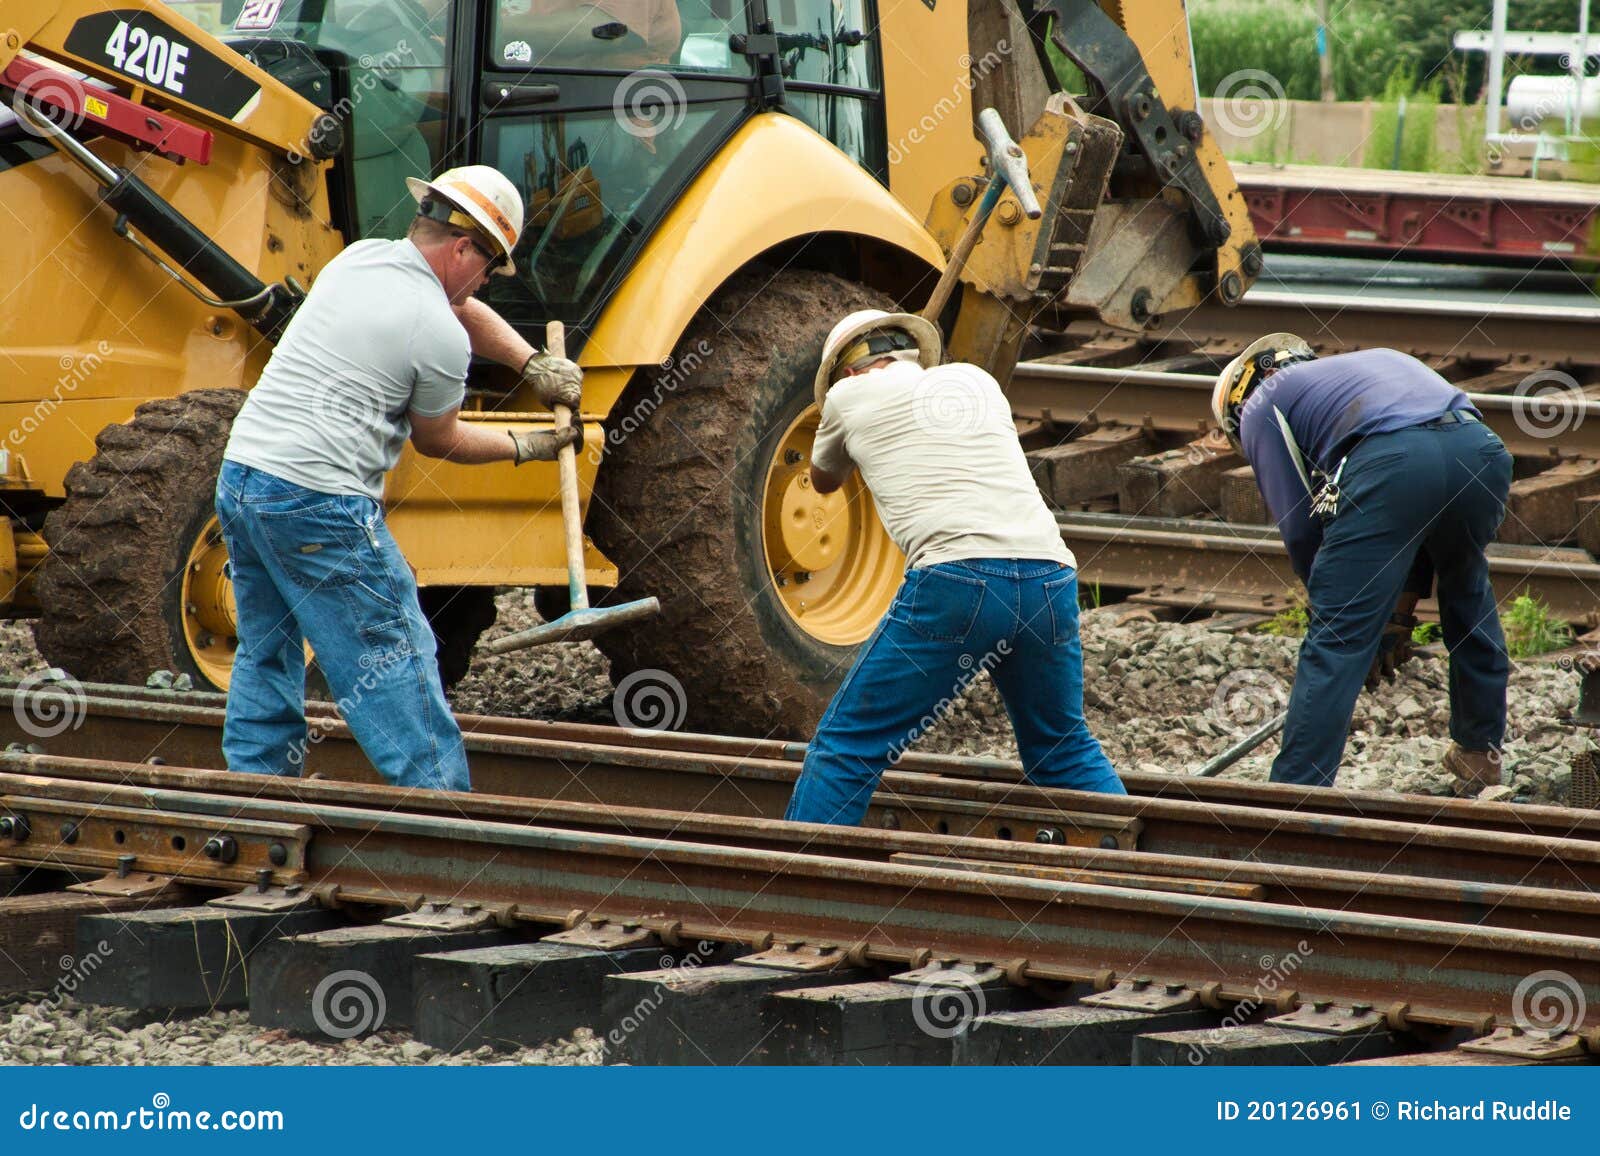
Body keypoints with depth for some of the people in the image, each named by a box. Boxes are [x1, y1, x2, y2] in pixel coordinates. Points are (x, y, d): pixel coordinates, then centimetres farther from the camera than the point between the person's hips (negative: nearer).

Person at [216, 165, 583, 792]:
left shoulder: (358, 258, 13)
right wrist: (526, 447, 20)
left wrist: (533, 363, 21)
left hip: (239, 478, 8)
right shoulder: (440, 339, -11)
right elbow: (437, 440, 6)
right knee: (395, 663, -1)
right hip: (318, 501, -8)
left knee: (266, 653, 17)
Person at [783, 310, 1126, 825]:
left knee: (846, 746, 4)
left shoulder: (851, 395, 16)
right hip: (1050, 578, 5)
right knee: (1064, 750, 23)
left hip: (955, 580, -5)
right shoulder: (976, 380, 26)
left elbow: (824, 481, 36)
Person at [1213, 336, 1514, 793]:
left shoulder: (1260, 406, 23)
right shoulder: (1373, 362, 42)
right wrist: (1405, 605, 35)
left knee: (1336, 642, 0)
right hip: (1483, 450, 6)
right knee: (1468, 592, 32)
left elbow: (1299, 528, 15)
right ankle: (1480, 755, 41)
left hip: (1390, 463, -6)